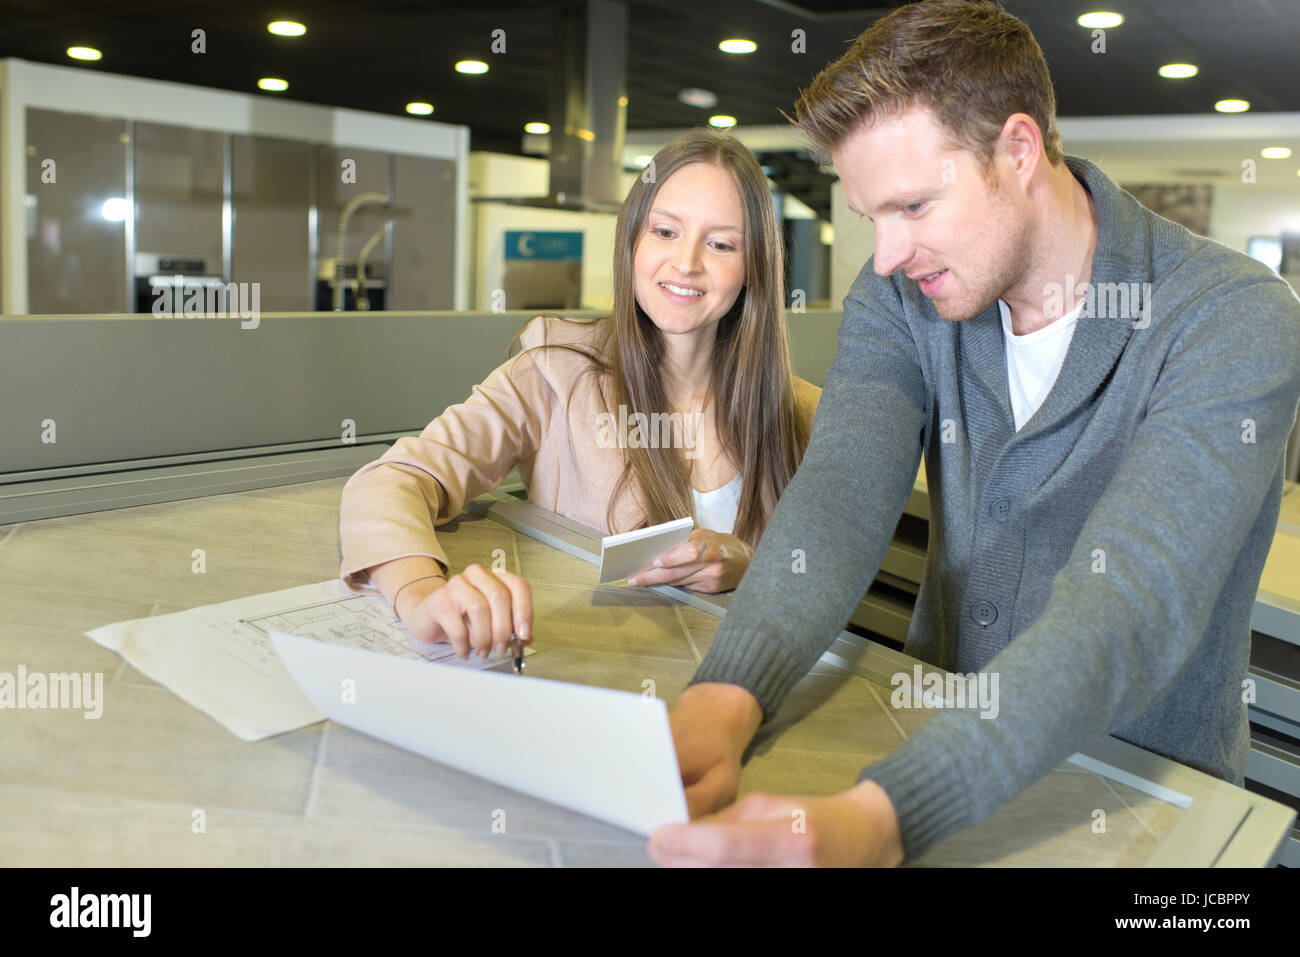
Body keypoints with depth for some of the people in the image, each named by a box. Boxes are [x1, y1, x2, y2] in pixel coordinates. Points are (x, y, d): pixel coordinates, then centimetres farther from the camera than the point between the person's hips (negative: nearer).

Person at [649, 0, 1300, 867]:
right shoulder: (899, 300, -5)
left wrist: (875, 819, -41)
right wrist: (721, 702, -36)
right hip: (938, 738, 3)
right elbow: (840, 499, -18)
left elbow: (1132, 604, -29)